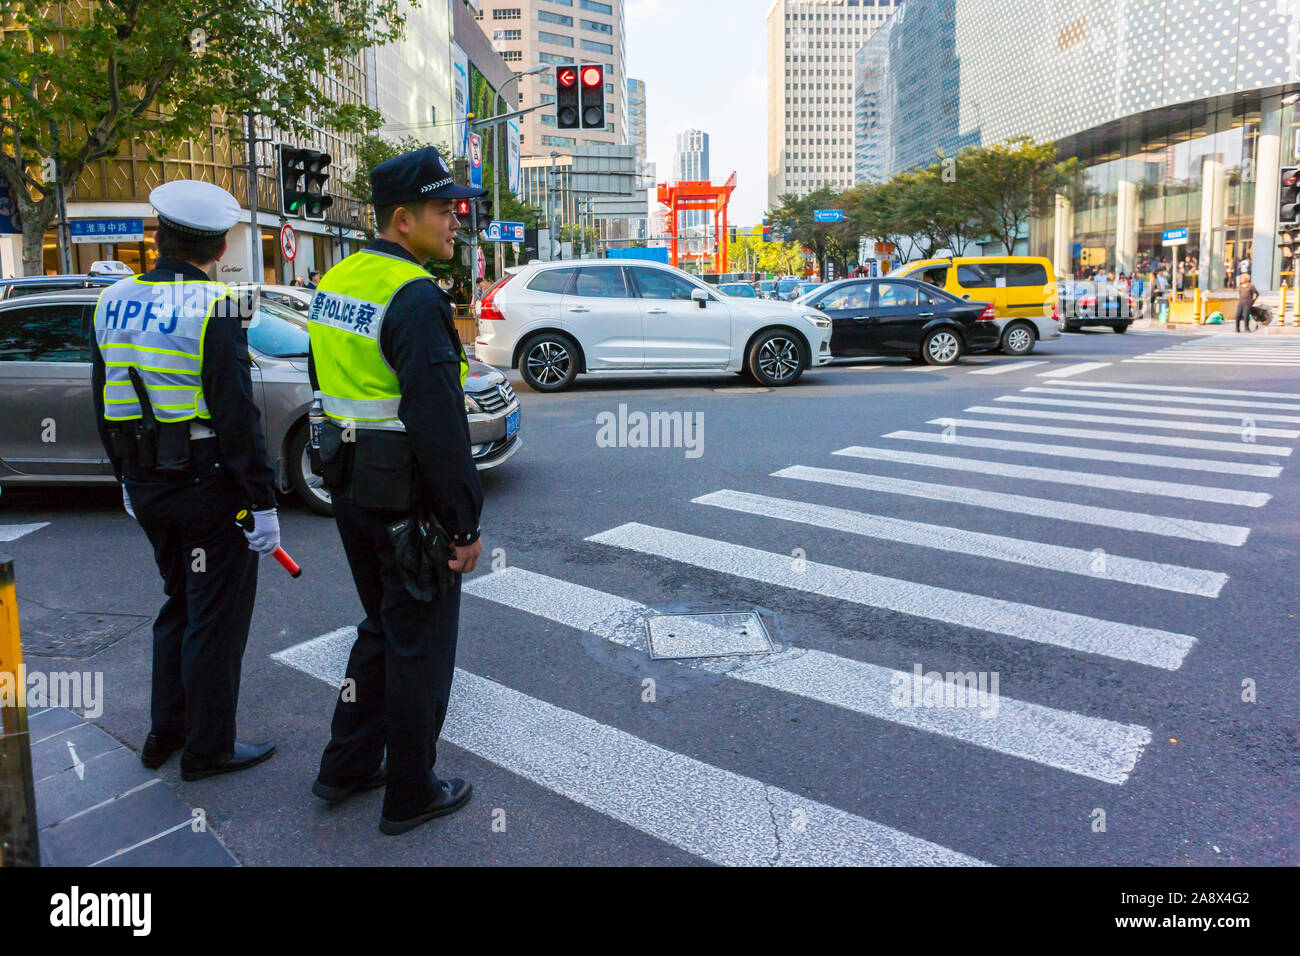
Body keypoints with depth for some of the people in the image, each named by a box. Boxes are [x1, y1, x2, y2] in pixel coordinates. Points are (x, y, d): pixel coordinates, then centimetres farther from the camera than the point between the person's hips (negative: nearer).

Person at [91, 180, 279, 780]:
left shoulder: (114, 302, 6)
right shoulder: (212, 308, -16)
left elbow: (106, 404, 13)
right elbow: (237, 416, -20)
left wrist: (128, 479, 23)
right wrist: (262, 502, -15)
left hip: (146, 486, 7)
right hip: (208, 484, -7)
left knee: (179, 604, 22)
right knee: (216, 615, 5)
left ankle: (165, 733, 33)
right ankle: (208, 748, 17)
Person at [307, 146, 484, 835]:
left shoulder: (336, 281, 9)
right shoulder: (416, 297, -20)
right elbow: (438, 422, -24)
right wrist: (465, 522, -19)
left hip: (349, 488, 9)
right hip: (406, 501, -9)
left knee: (381, 627, 23)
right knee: (420, 646, 6)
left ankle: (346, 767, 34)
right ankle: (409, 796, 22)